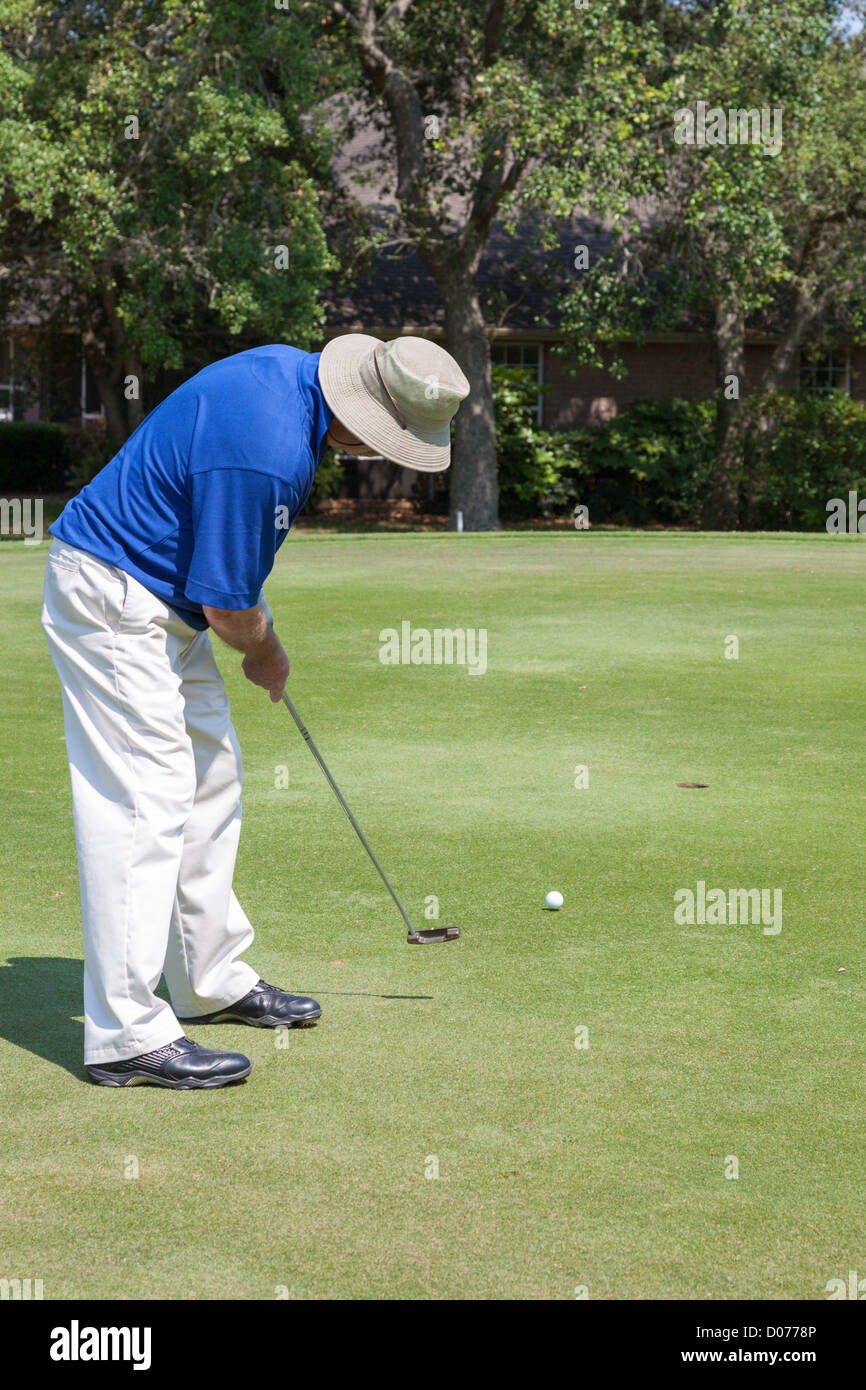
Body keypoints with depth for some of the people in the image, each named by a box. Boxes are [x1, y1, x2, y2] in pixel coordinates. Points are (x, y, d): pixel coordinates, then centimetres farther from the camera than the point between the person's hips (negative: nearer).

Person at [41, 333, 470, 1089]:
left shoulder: (295, 371, 1)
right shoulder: (267, 453, -30)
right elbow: (227, 607, -22)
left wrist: (258, 623, 14)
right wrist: (269, 653, -1)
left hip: (162, 599, 11)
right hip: (113, 602, -11)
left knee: (211, 775, 15)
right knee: (146, 799, -12)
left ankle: (212, 982, 26)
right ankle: (126, 1034, -9)